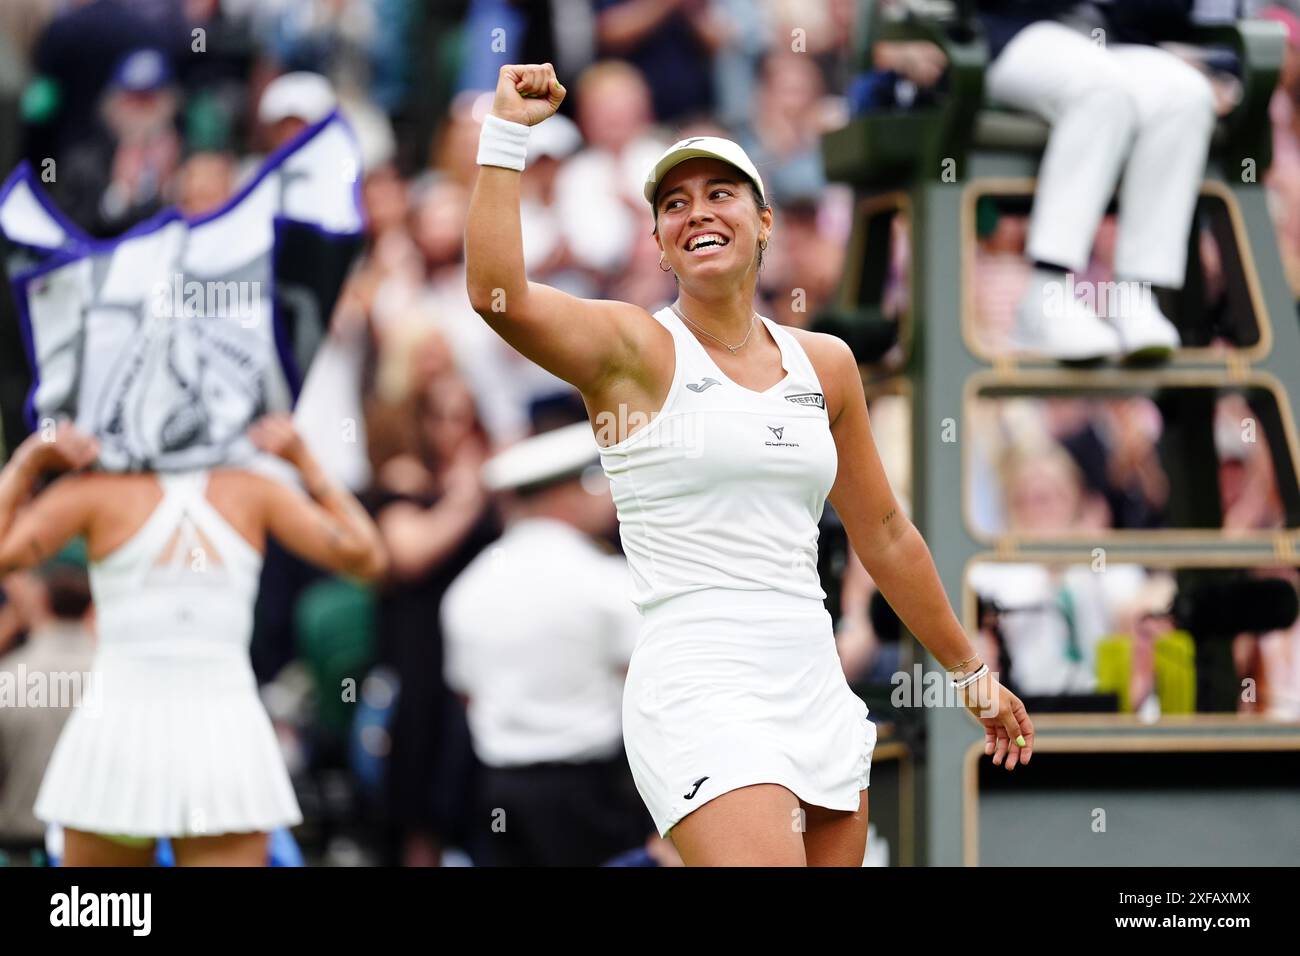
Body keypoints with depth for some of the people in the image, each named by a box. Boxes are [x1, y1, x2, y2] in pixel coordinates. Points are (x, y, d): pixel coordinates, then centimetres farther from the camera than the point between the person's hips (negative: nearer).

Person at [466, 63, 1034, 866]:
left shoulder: (826, 365, 14)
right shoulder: (635, 349, -1)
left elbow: (885, 535, 24)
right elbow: (497, 292, -20)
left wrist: (970, 673, 29)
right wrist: (508, 134, -19)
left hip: (819, 700, 6)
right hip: (700, 700, -6)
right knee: (762, 858, -25)